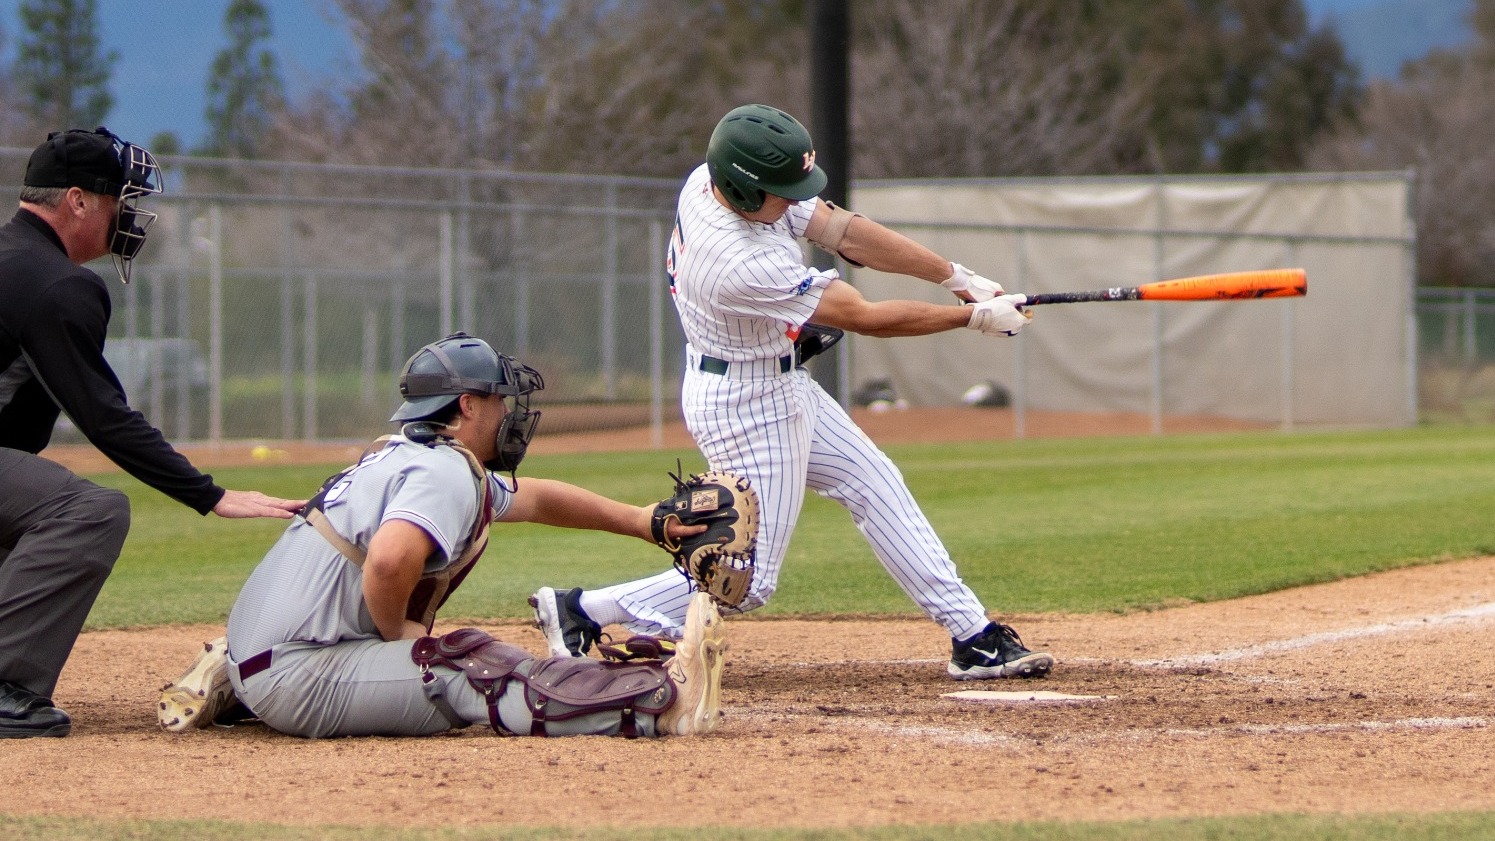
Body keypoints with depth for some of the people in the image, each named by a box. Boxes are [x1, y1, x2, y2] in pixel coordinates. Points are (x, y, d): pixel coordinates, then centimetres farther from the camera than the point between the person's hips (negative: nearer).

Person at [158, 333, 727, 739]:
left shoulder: (407, 456, 19)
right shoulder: (446, 473, -11)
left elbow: (534, 499, 32)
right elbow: (390, 560, -31)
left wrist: (640, 521, 33)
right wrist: (398, 631, -12)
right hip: (293, 675, -10)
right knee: (473, 670, -16)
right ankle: (660, 700, -28)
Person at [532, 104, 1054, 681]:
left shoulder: (710, 179, -11)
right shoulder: (743, 264, -35)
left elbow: (842, 231, -6)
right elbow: (866, 318, -25)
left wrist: (957, 276, -7)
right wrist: (975, 317, -15)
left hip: (781, 383, 10)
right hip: (746, 407, -10)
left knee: (876, 487, 14)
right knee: (749, 581, -3)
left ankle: (973, 638, 19)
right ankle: (583, 612, 2)